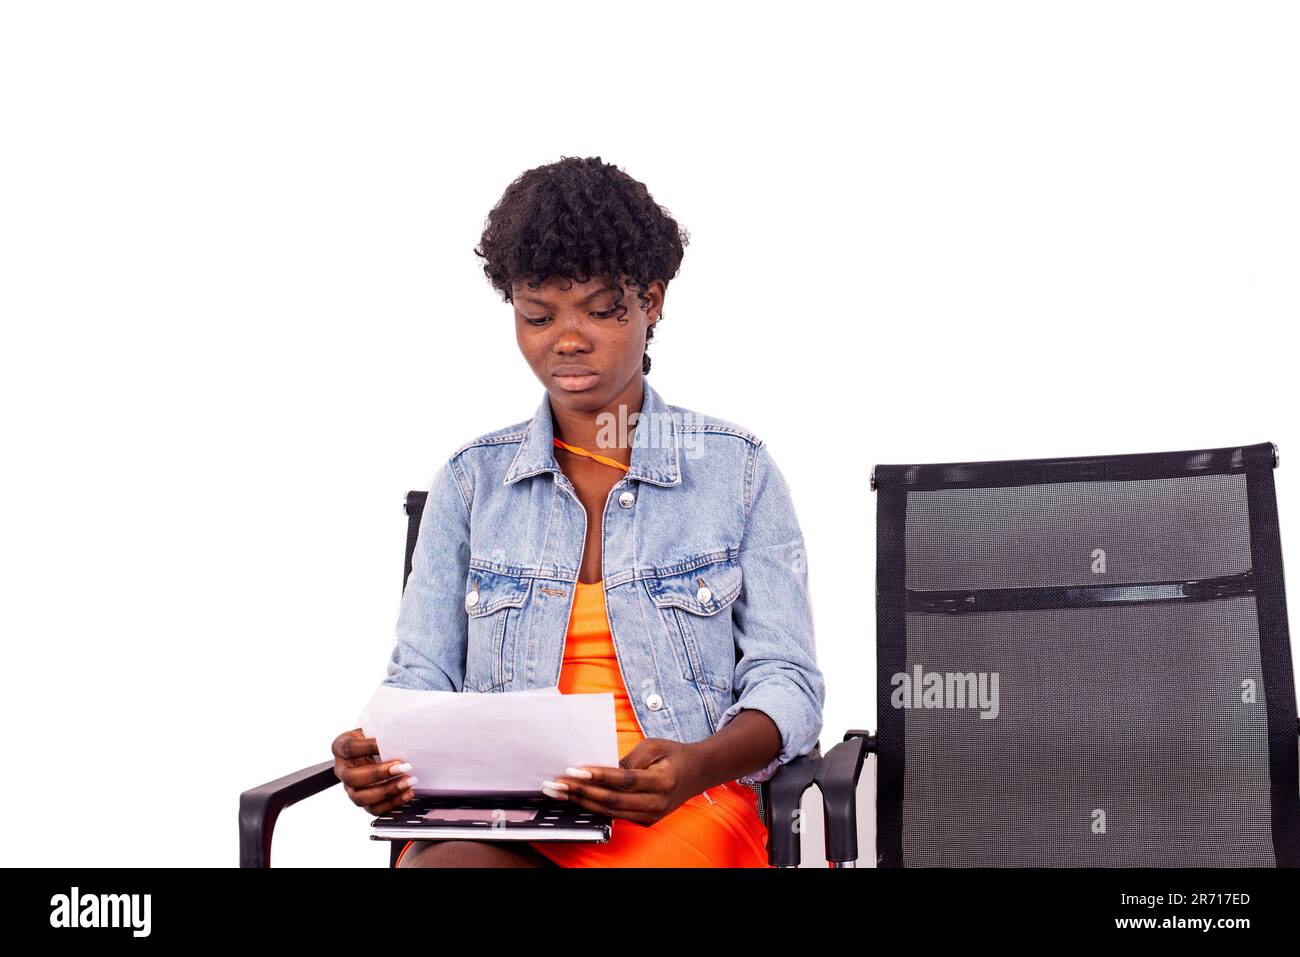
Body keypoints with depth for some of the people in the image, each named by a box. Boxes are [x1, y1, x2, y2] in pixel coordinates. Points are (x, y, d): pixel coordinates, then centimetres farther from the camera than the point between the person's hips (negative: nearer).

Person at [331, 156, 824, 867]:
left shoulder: (736, 468, 8)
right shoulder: (472, 480, 14)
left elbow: (787, 681, 3)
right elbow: (423, 676, 9)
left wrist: (699, 765, -20)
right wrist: (381, 758, -16)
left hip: (682, 809, -2)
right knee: (437, 864, -35)